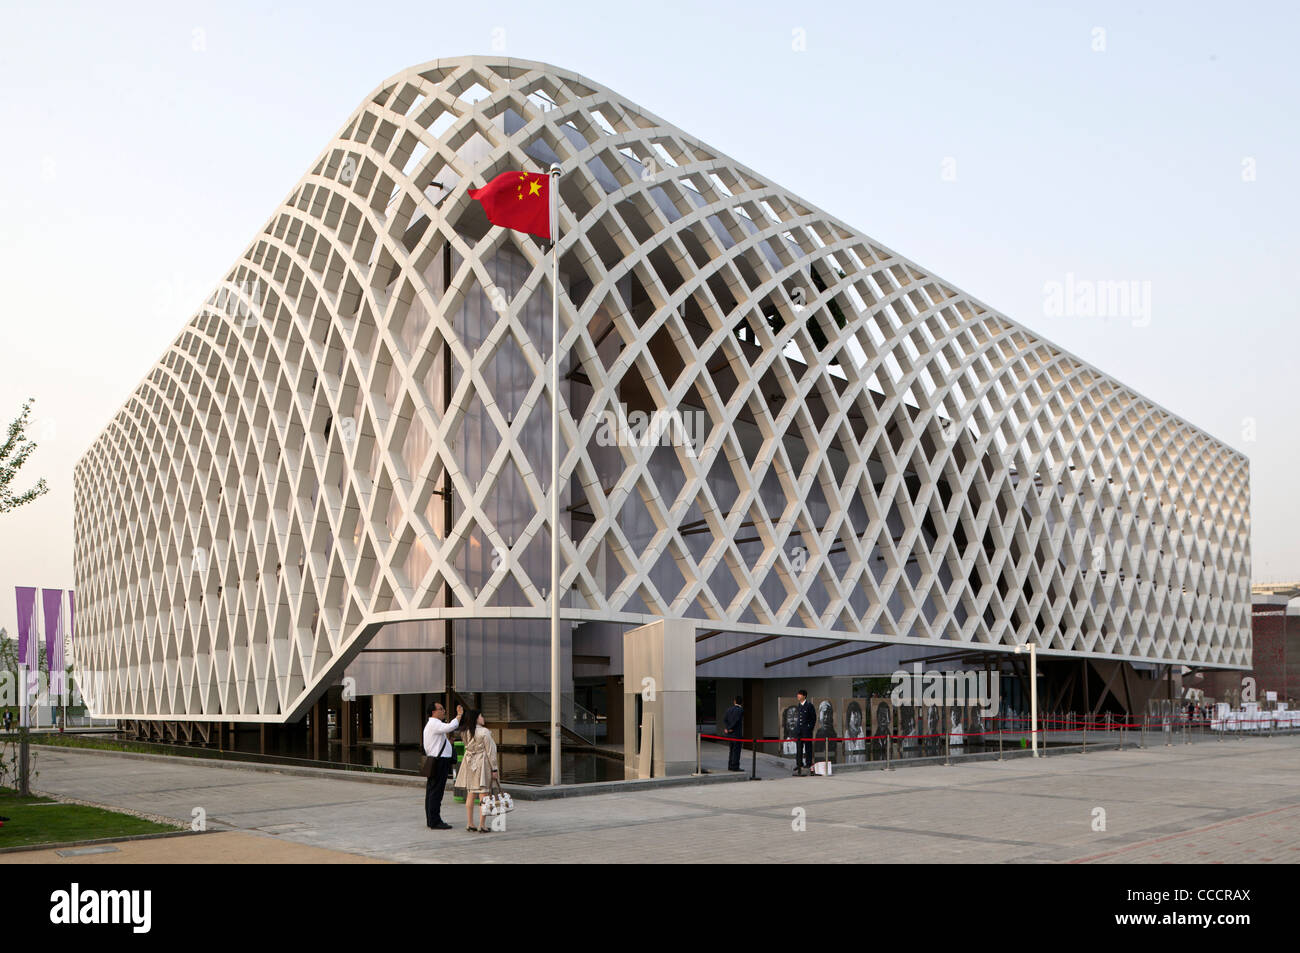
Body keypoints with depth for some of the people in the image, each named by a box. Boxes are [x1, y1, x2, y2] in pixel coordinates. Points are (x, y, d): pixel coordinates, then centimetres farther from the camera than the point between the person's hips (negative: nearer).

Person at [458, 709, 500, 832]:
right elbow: (490, 752, -11)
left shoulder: (465, 732, 3)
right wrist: (494, 769, -6)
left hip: (469, 764, 6)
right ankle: (482, 825, -2)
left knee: (470, 795, 13)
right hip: (482, 763, -6)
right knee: (483, 795, -1)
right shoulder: (484, 732, -14)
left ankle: (469, 824, 17)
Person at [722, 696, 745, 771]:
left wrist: (727, 728, -8)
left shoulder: (729, 709, 10)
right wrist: (730, 728, -10)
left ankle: (730, 766, 15)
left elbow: (724, 719, 0)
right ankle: (735, 767, -5)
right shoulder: (741, 710, -10)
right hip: (736, 733, -6)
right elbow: (736, 720, -19)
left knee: (732, 749, 14)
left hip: (729, 733, 6)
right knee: (736, 750, -2)